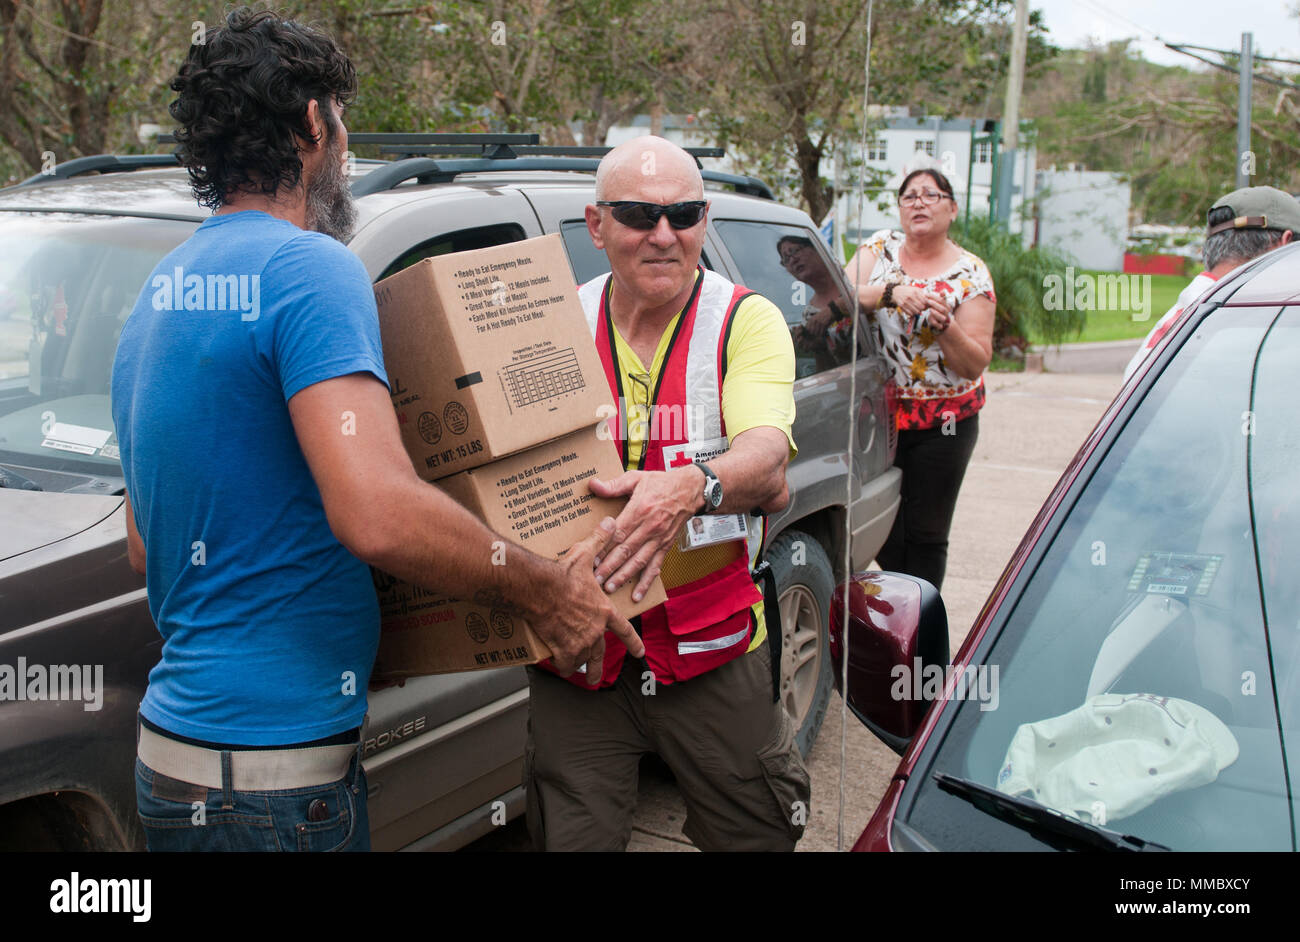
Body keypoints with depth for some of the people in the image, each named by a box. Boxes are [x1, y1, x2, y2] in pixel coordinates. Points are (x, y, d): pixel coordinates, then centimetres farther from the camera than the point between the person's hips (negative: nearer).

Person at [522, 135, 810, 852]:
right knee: (573, 837, 10)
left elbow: (765, 456, -20)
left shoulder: (746, 321, -3)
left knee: (757, 832, 11)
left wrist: (693, 486, -43)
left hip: (712, 644, -1)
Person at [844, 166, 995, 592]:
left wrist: (945, 324, -24)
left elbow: (977, 362, -7)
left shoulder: (970, 273, -2)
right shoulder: (880, 247, 6)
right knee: (882, 530, 5)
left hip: (944, 422, -2)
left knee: (926, 534, 2)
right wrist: (890, 293, -26)